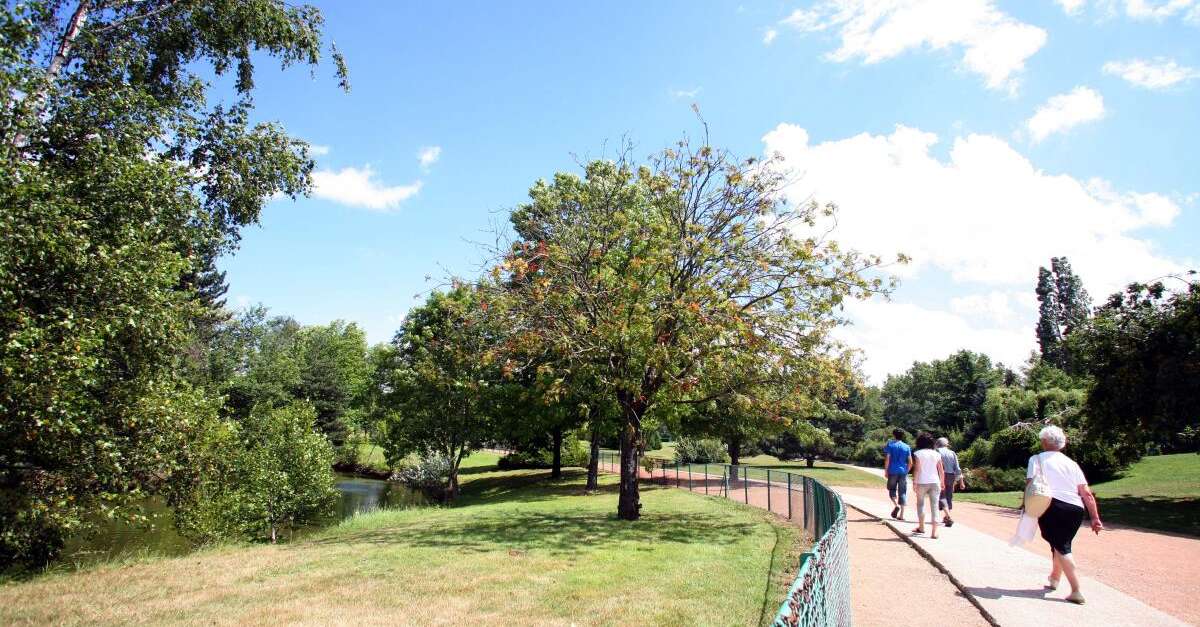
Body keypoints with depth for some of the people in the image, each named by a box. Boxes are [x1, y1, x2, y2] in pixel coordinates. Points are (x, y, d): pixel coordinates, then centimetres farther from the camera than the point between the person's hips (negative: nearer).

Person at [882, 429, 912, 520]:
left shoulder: (890, 445, -1)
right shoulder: (906, 447, 6)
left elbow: (887, 459, -9)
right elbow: (910, 462, 3)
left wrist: (886, 471, -2)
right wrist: (906, 471, 16)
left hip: (893, 471, -2)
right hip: (903, 472, 2)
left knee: (892, 489, 13)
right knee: (902, 492, 5)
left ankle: (896, 505, -14)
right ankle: (901, 515, 3)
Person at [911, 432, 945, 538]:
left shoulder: (918, 454, -4)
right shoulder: (936, 454, 6)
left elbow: (917, 469, -10)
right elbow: (941, 471, 7)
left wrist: (914, 482, -7)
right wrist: (942, 483, 17)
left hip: (922, 482, -2)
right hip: (935, 482, 2)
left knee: (920, 503, 17)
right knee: (934, 506, 2)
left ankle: (921, 527, 26)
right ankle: (934, 532, -4)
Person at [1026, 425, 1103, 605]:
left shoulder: (1037, 459, 7)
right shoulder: (1071, 463, 19)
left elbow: (1030, 484, -8)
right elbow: (1087, 494, 13)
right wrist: (1095, 518, 13)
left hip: (1053, 507, -5)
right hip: (1076, 509, 5)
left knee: (1061, 548, -3)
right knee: (1062, 543, 22)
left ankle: (1076, 592, -12)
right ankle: (1054, 579, 37)